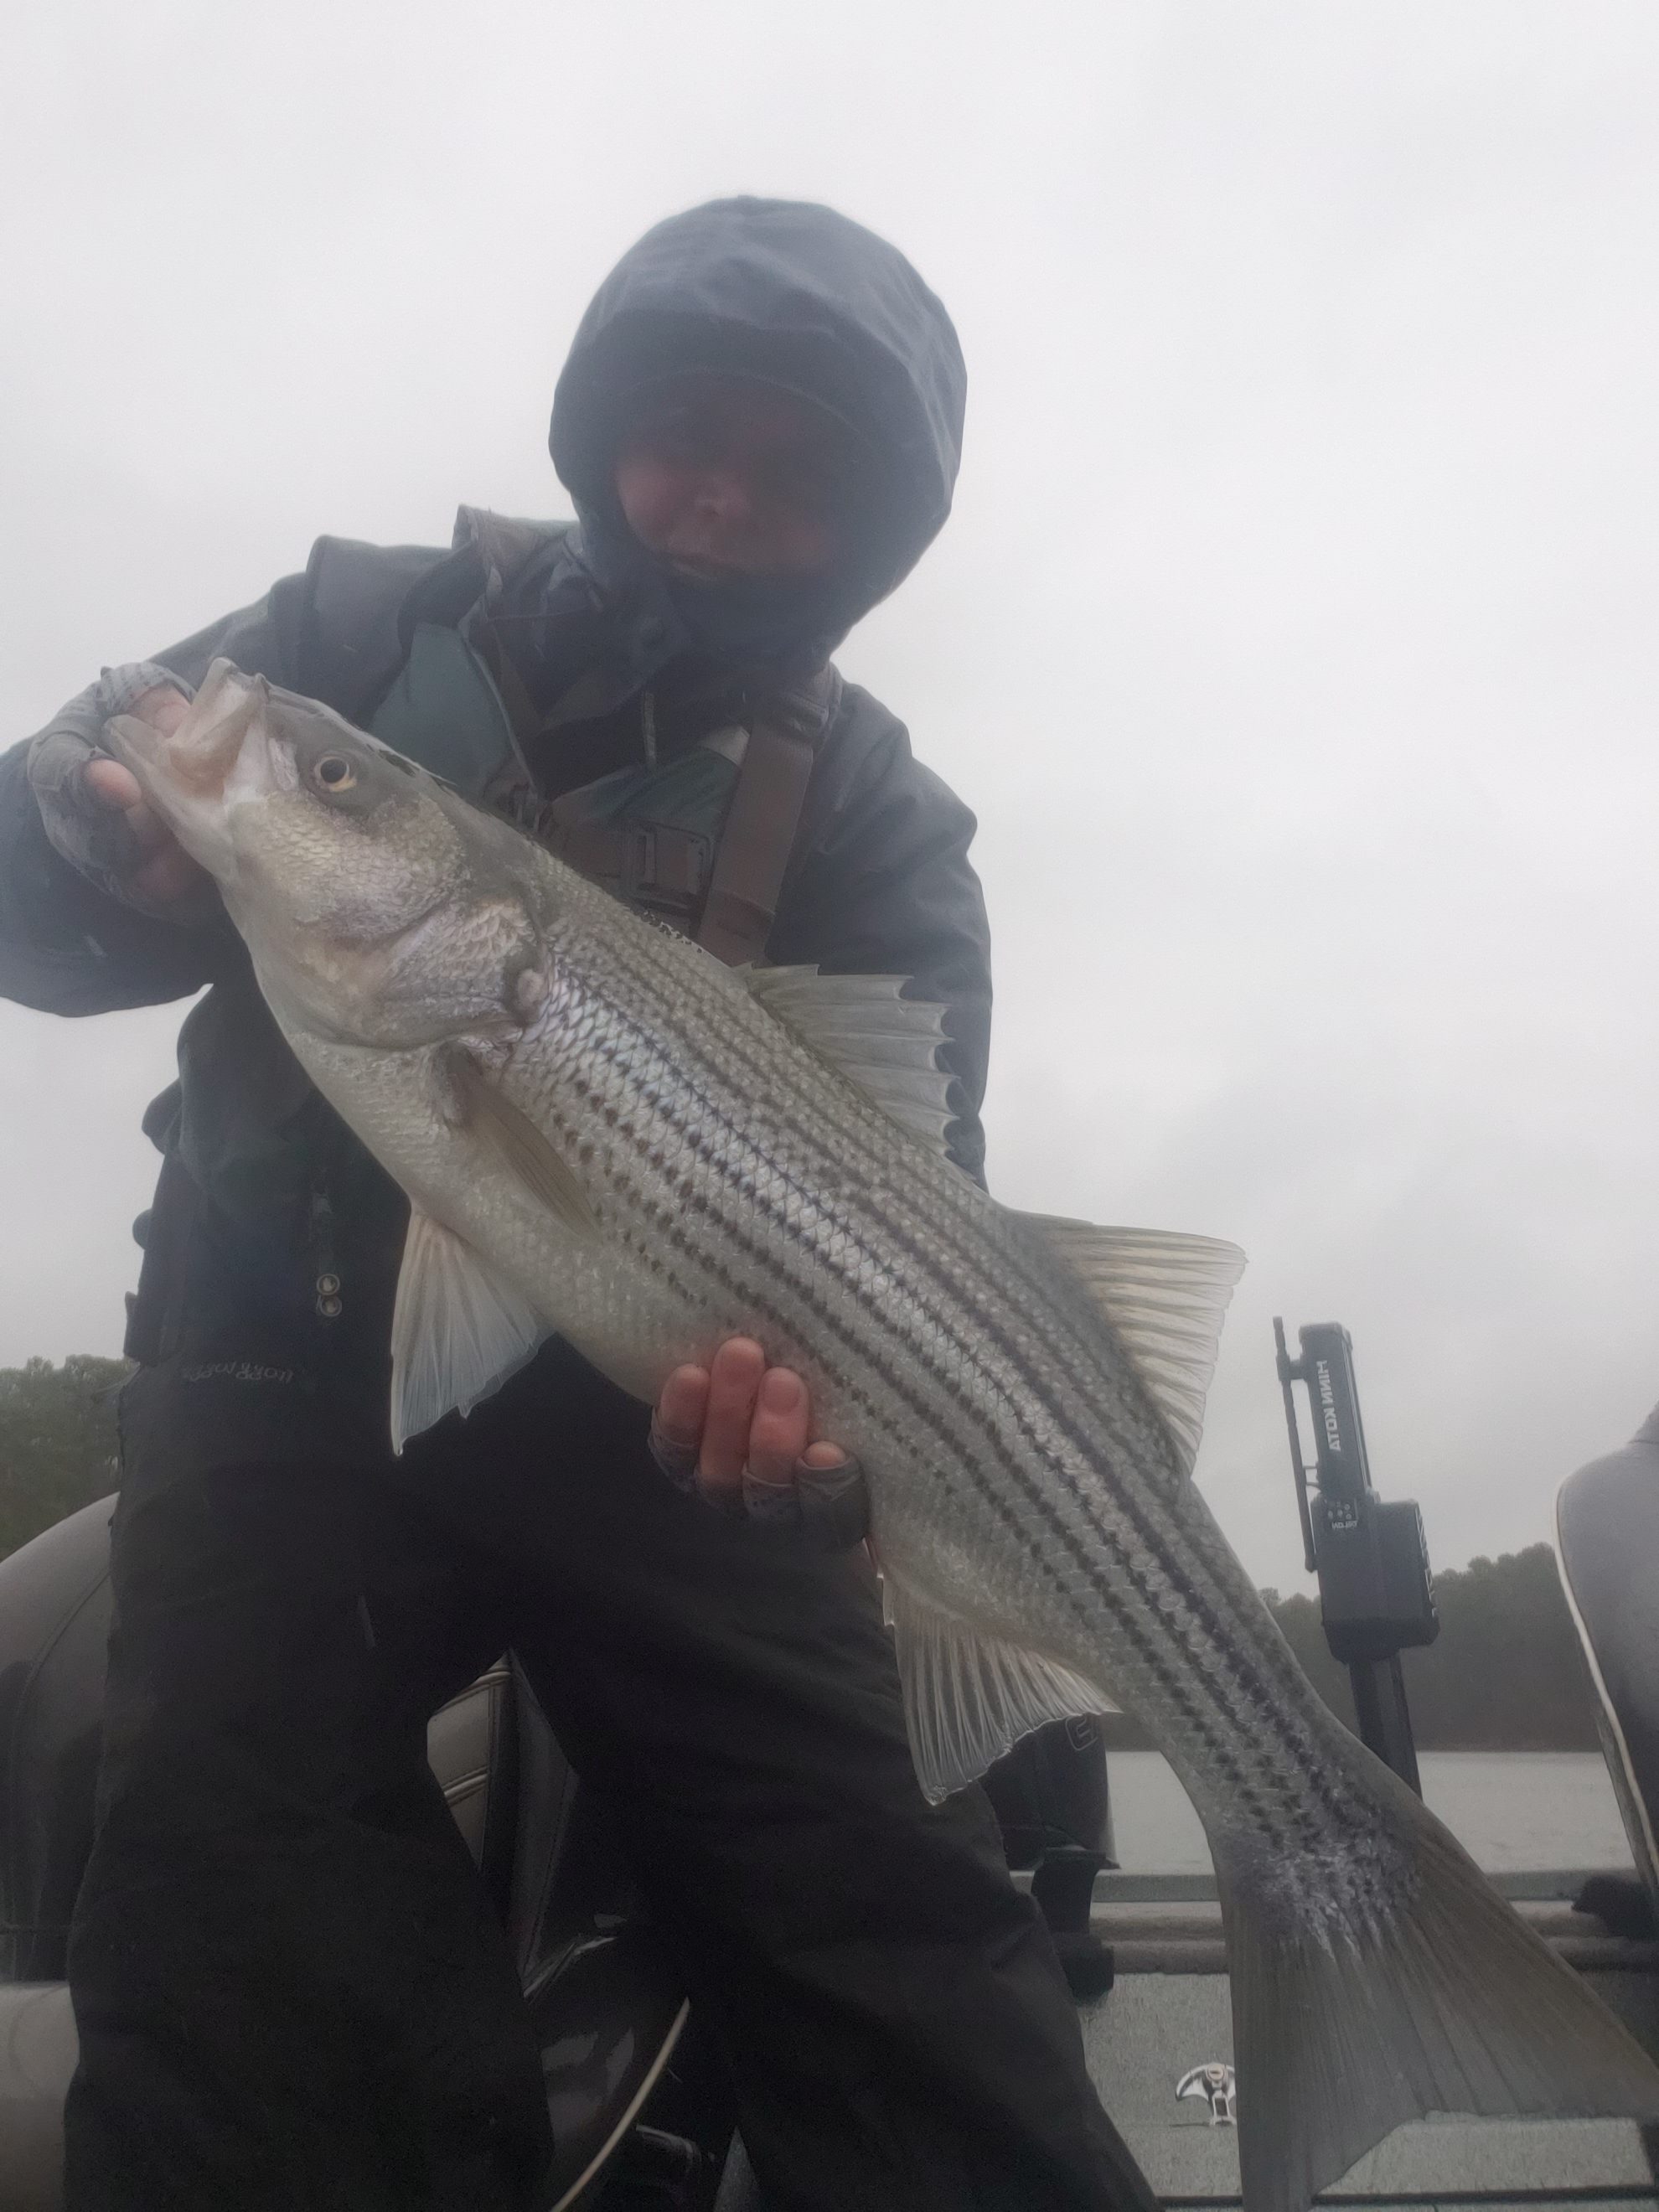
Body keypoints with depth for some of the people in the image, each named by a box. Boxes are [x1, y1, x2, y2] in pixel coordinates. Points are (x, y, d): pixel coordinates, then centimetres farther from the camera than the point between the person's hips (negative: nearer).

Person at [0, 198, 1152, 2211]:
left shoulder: (874, 815, 7)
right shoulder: (372, 624, 8)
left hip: (664, 1403, 0)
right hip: (293, 1366, 1)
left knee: (891, 1927, -9)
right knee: (238, 1900, -11)